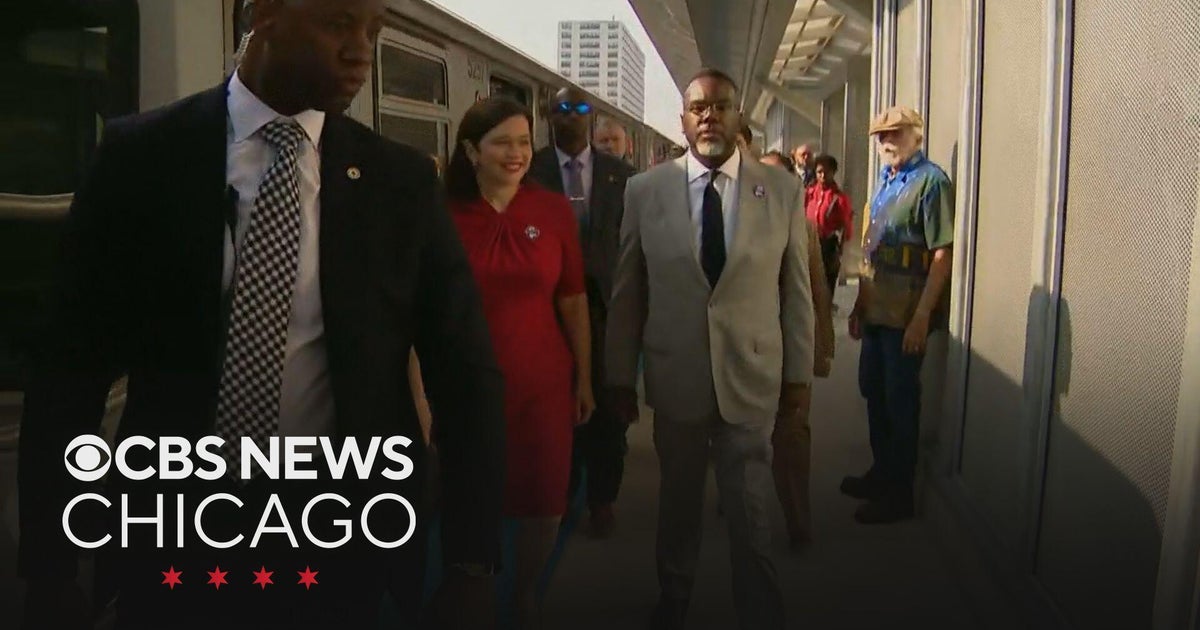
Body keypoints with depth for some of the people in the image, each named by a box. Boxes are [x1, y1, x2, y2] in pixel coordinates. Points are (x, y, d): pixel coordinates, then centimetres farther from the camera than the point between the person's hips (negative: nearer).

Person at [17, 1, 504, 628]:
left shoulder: (402, 179, -3)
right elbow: (71, 362, -1)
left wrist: (469, 565, -5)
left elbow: (465, 375, -1)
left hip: (343, 539, 1)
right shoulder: (141, 154, -4)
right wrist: (49, 567, -3)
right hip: (174, 531, 0)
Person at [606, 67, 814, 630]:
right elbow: (626, 292, 0)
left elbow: (797, 290, 2)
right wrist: (621, 377, 2)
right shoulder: (644, 190, -3)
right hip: (674, 376, 1)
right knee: (678, 500, 19)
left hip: (753, 377, -1)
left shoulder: (782, 190, -2)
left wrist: (799, 373, 3)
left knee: (750, 512, 8)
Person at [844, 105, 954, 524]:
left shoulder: (931, 181, -12)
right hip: (876, 309, 8)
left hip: (906, 314, -8)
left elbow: (942, 255, -17)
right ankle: (881, 473, 34)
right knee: (874, 391, 17)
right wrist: (859, 304, 15)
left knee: (900, 400, 2)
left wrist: (922, 317, -21)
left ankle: (899, 494, 15)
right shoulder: (885, 181, 13)